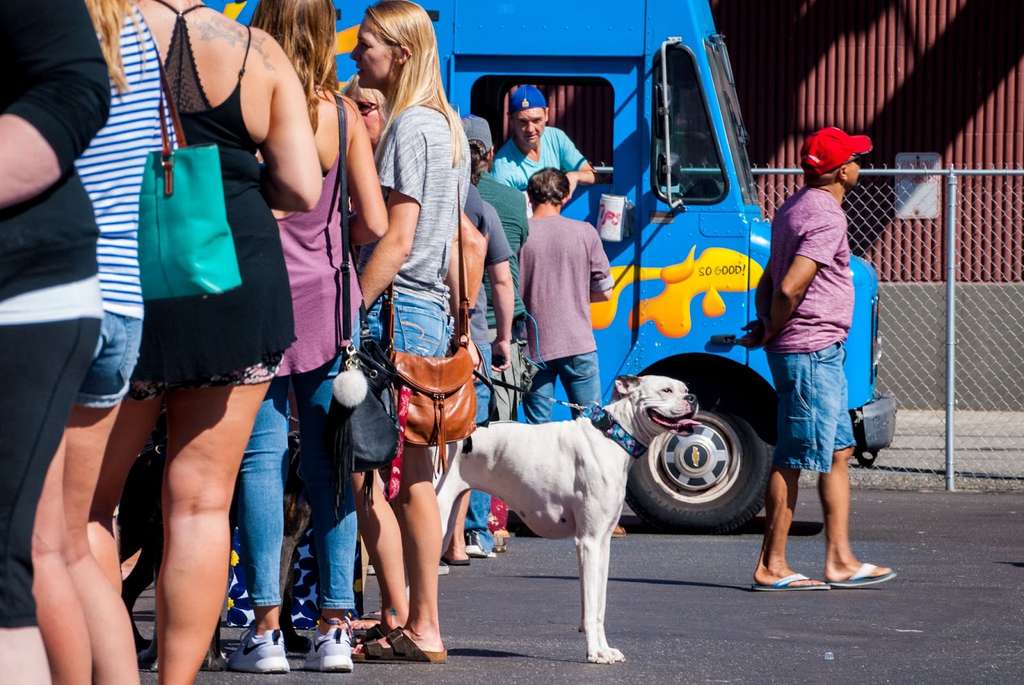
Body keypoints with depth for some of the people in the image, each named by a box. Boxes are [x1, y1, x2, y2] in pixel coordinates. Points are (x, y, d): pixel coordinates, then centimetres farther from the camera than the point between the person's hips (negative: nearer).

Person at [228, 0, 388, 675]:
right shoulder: (344, 114, 1)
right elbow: (374, 224, 0)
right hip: (327, 297, 3)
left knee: (262, 456, -1)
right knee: (328, 461, 6)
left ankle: (267, 628, -6)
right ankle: (335, 627, 5)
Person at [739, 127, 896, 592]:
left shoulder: (795, 209, 15)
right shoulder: (826, 218, -17)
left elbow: (768, 282, 18)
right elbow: (790, 287, -24)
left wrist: (766, 328, 8)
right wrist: (770, 334, -10)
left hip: (821, 354, 10)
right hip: (811, 349, -10)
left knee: (838, 452, 13)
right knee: (795, 459, -5)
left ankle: (840, 560, 14)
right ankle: (771, 567, -1)